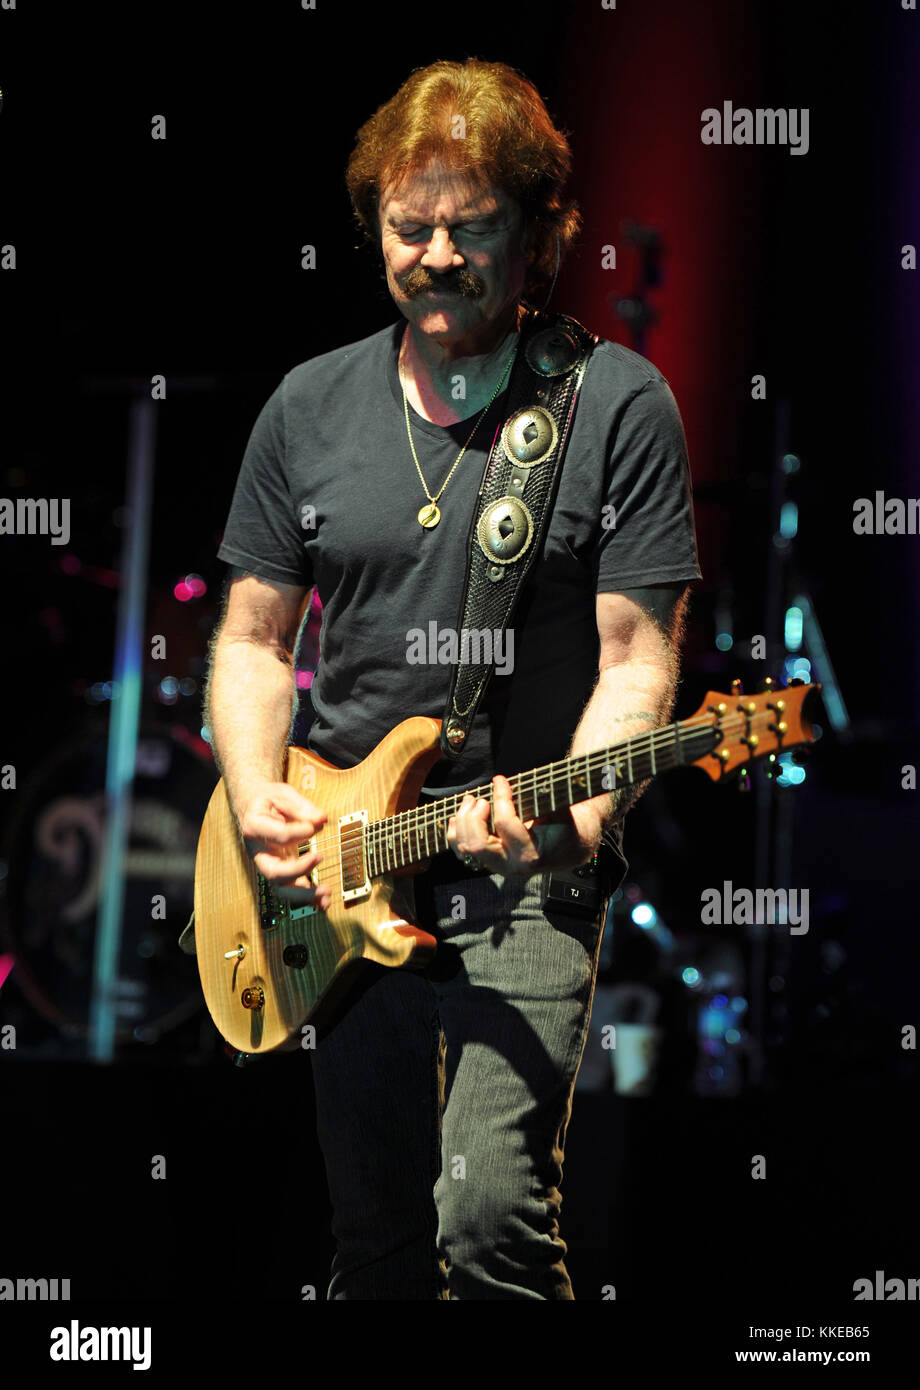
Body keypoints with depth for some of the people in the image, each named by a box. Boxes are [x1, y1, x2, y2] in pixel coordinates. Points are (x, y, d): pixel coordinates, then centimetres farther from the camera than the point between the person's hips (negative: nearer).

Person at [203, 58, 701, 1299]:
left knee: (490, 1216, -19)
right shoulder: (310, 408, 8)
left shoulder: (618, 406, -5)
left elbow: (636, 656, -8)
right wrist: (258, 800, -4)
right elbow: (253, 637, 13)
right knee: (376, 1234, 12)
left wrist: (568, 817, -25)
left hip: (528, 881, -4)